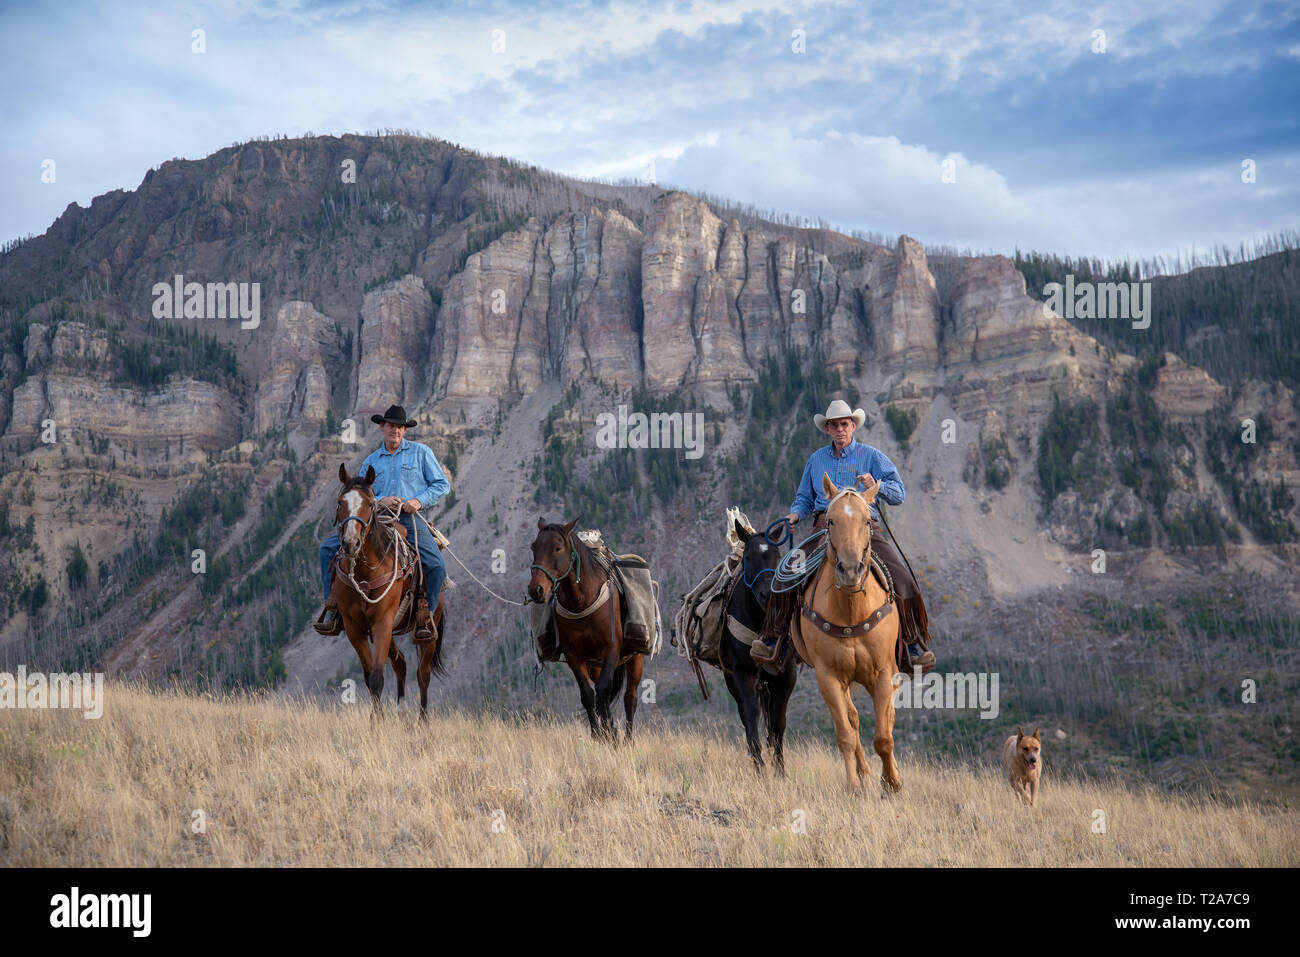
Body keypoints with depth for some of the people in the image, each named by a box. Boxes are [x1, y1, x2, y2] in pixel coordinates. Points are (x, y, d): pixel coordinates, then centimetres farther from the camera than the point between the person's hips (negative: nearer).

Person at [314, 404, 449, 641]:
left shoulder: (421, 452, 10)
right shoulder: (371, 461, 17)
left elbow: (442, 485, 7)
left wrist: (420, 500, -10)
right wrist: (380, 501, -8)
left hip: (410, 521, -3)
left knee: (436, 566, -25)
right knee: (328, 548, -10)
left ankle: (425, 614, -3)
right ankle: (333, 608, -4)